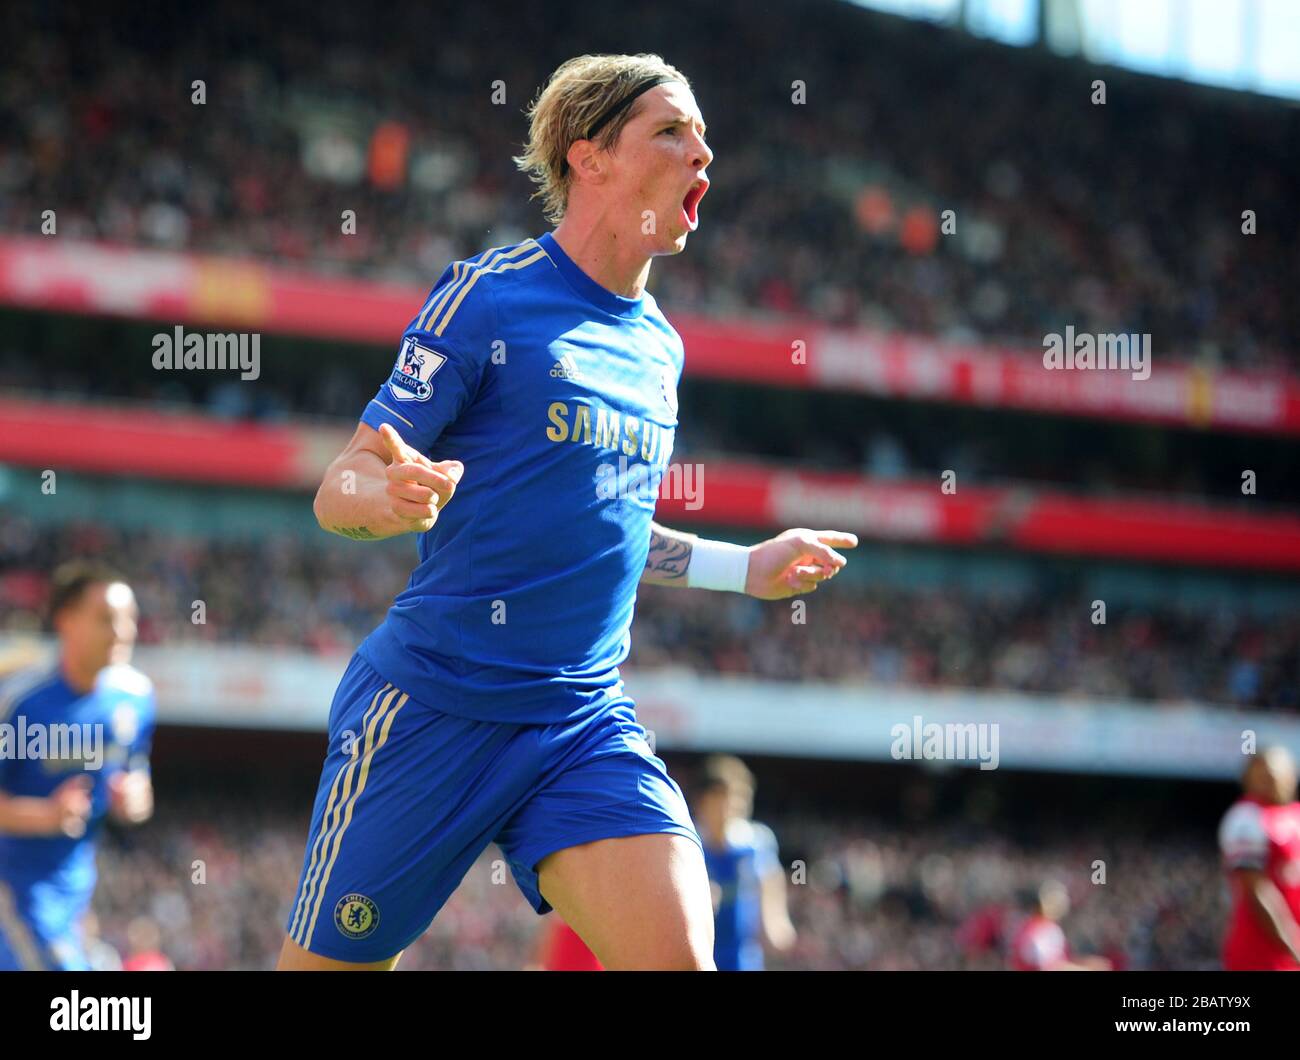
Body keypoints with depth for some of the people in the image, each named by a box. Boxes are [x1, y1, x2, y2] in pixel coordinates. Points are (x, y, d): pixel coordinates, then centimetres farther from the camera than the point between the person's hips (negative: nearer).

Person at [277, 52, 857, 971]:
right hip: (433, 710, -5)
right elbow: (339, 492, -9)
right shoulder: (488, 294, -7)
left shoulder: (659, 344, 12)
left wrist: (748, 569, 25)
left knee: (679, 955, -18)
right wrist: (393, 496, -31)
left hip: (587, 722, 5)